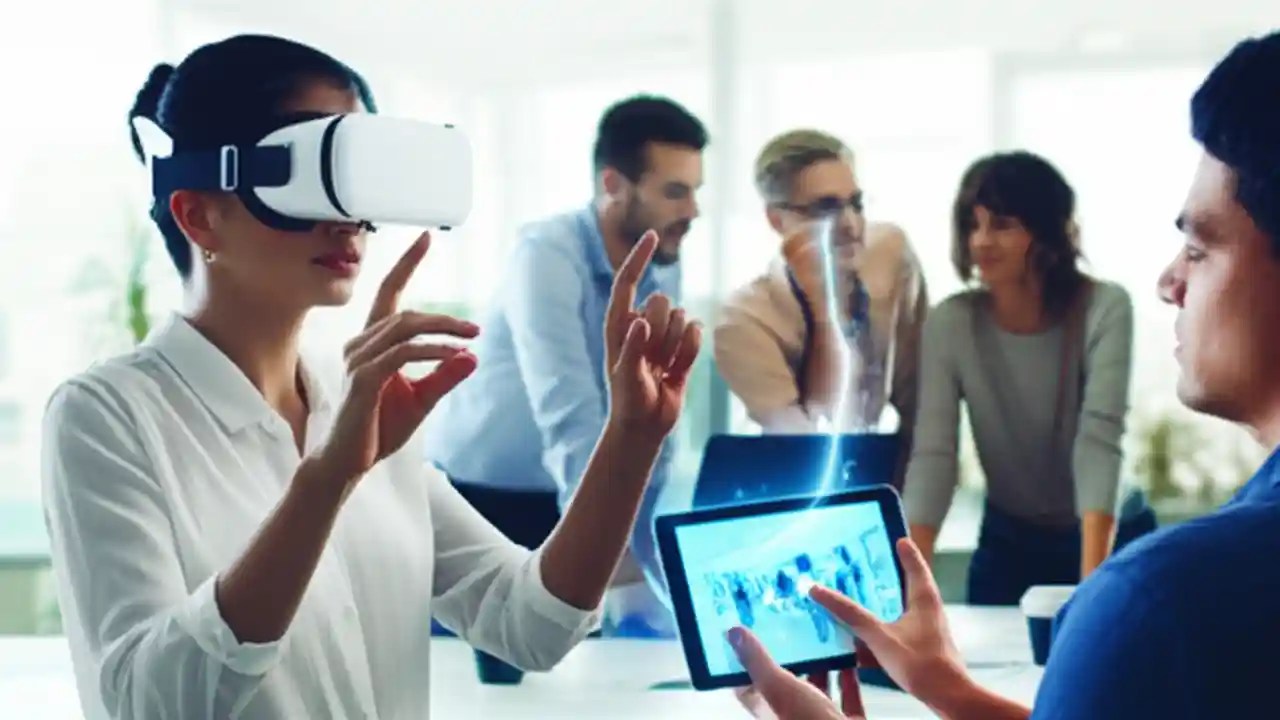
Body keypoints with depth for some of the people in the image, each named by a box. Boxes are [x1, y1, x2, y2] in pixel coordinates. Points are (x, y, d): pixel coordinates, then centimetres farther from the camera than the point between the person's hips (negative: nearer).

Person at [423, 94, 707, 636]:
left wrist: (659, 569, -1)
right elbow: (570, 419, -32)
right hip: (471, 498, -5)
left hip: (559, 500, 5)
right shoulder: (547, 256, -22)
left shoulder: (664, 271, -2)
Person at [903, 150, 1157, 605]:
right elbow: (932, 455, -21)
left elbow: (1100, 438, -30)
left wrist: (1093, 579, -42)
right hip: (1008, 541, 2)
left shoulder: (1105, 309, -20)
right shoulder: (950, 322, -14)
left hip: (1111, 539, -2)